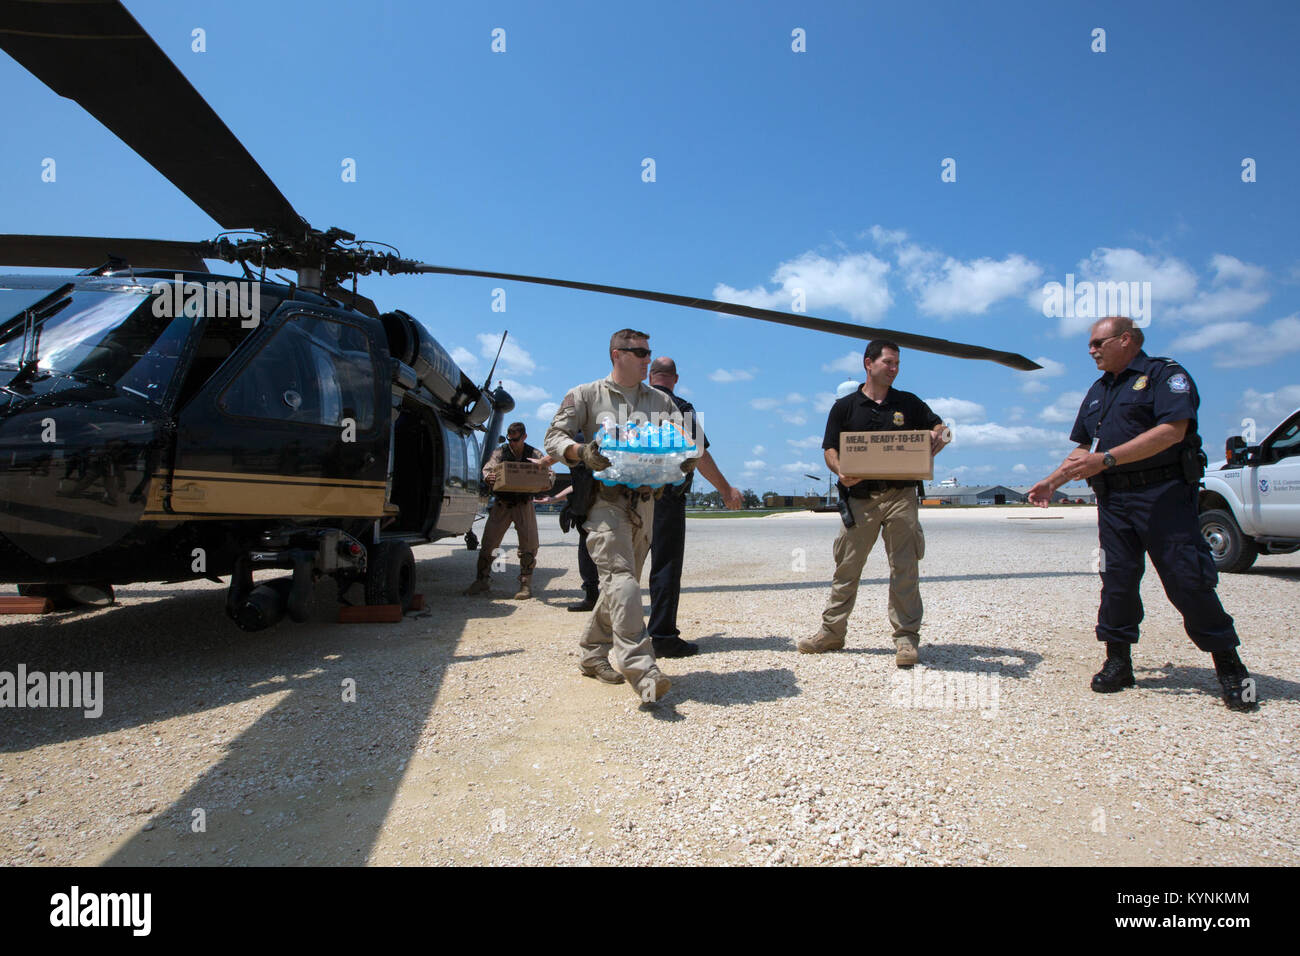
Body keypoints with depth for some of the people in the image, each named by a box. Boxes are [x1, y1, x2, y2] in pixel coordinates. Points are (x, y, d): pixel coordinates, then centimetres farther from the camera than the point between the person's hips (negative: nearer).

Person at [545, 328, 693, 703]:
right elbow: (554, 436, 2)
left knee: (622, 582, 9)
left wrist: (687, 457, -11)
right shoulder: (586, 395, 8)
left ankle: (593, 654, 25)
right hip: (604, 499, -5)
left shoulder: (661, 400, 19)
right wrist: (581, 451, -19)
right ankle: (640, 668, -22)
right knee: (621, 579, -18)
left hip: (644, 503, 5)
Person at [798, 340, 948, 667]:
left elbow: (939, 427, 16)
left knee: (904, 568, -1)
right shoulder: (845, 407, 8)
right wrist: (840, 472, -17)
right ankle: (832, 631, 16)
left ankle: (906, 637, 7)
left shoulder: (909, 403, 13)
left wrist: (939, 436, -9)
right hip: (860, 498, 0)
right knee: (846, 567, 5)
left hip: (900, 496, 1)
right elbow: (830, 449, 5)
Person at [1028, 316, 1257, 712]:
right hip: (1114, 500, 6)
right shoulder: (1097, 391, 20)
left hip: (1164, 495, -6)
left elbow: (1172, 431, -18)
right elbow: (1084, 448, 24)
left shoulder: (1166, 375, -2)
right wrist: (1053, 481, 12)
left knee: (1188, 580, -5)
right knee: (1117, 579, 4)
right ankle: (1118, 661, 12)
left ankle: (1229, 666, 10)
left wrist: (1107, 459, -22)